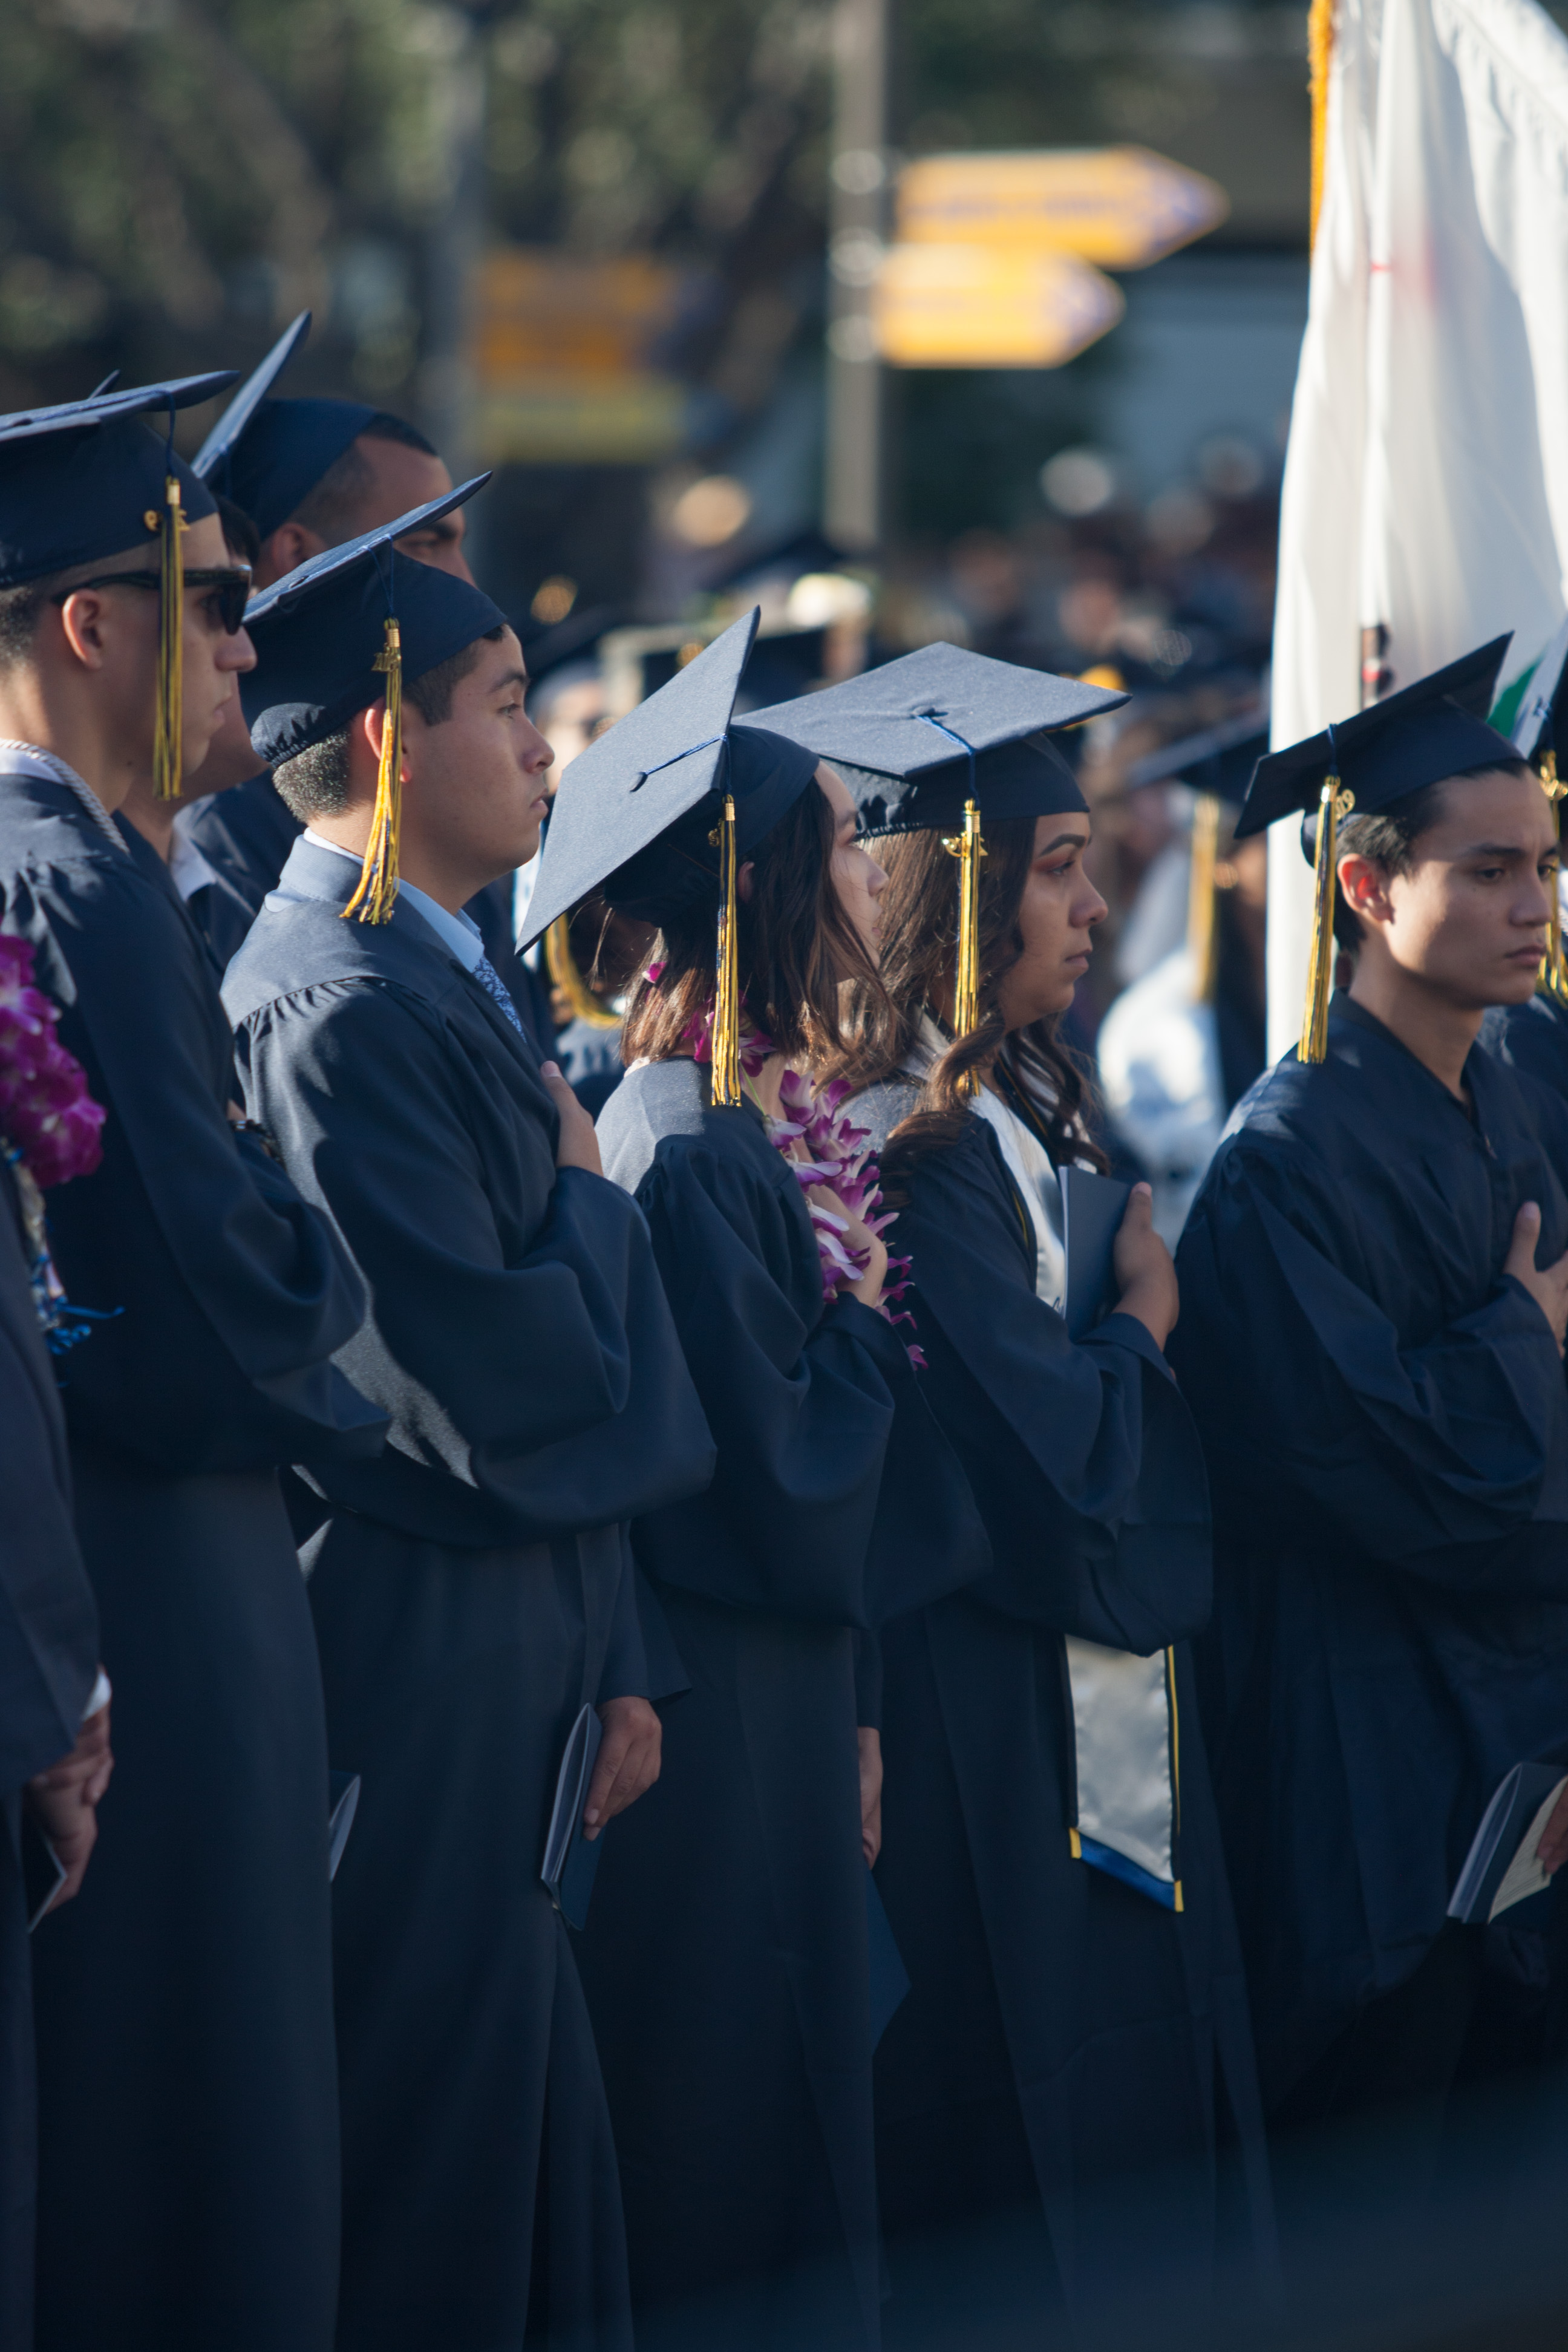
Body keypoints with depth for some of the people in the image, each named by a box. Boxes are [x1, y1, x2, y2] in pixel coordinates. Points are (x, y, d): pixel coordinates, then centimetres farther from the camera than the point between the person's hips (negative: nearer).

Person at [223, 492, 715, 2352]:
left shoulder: (446, 986, 14)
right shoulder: (340, 1009, -17)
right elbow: (499, 1380, -22)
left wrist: (611, 1660, 16)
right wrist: (584, 1195, -3)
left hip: (518, 1638, 10)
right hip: (422, 1658, -10)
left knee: (528, 2151, 13)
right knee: (428, 2198, -4)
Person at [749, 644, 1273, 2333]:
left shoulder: (1026, 1117, 11)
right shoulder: (921, 1160, -20)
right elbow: (1060, 1466, -20)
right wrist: (1145, 1317, -5)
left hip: (1099, 1732, 10)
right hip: (1000, 1751, -10)